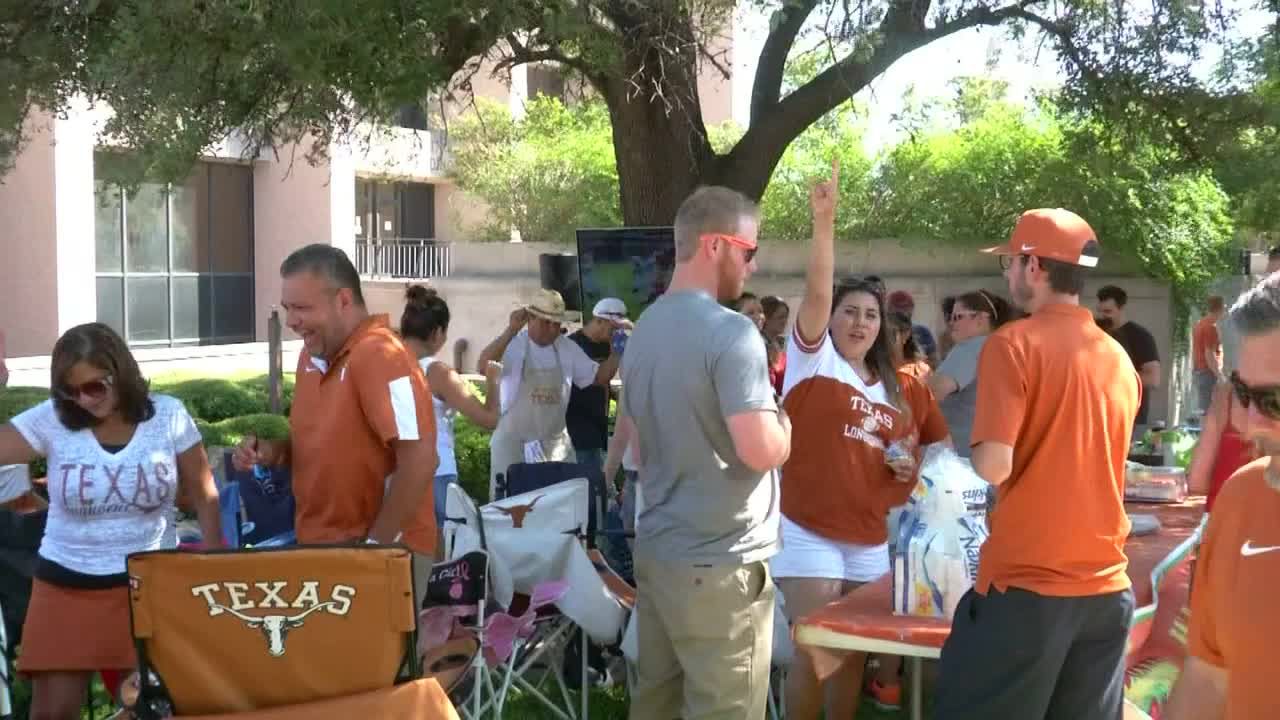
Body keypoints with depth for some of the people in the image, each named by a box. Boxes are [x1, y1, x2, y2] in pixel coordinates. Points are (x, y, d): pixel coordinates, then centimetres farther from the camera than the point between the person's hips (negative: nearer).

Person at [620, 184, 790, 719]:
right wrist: (785, 427, -2)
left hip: (656, 550, 9)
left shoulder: (644, 328, 10)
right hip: (719, 565, -8)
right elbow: (761, 451, -23)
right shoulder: (731, 333, -17)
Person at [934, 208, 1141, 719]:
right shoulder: (1120, 359, 9)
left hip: (1026, 582, -6)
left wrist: (976, 451, 2)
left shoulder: (1014, 343, -10)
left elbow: (994, 466, -18)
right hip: (1107, 585, 6)